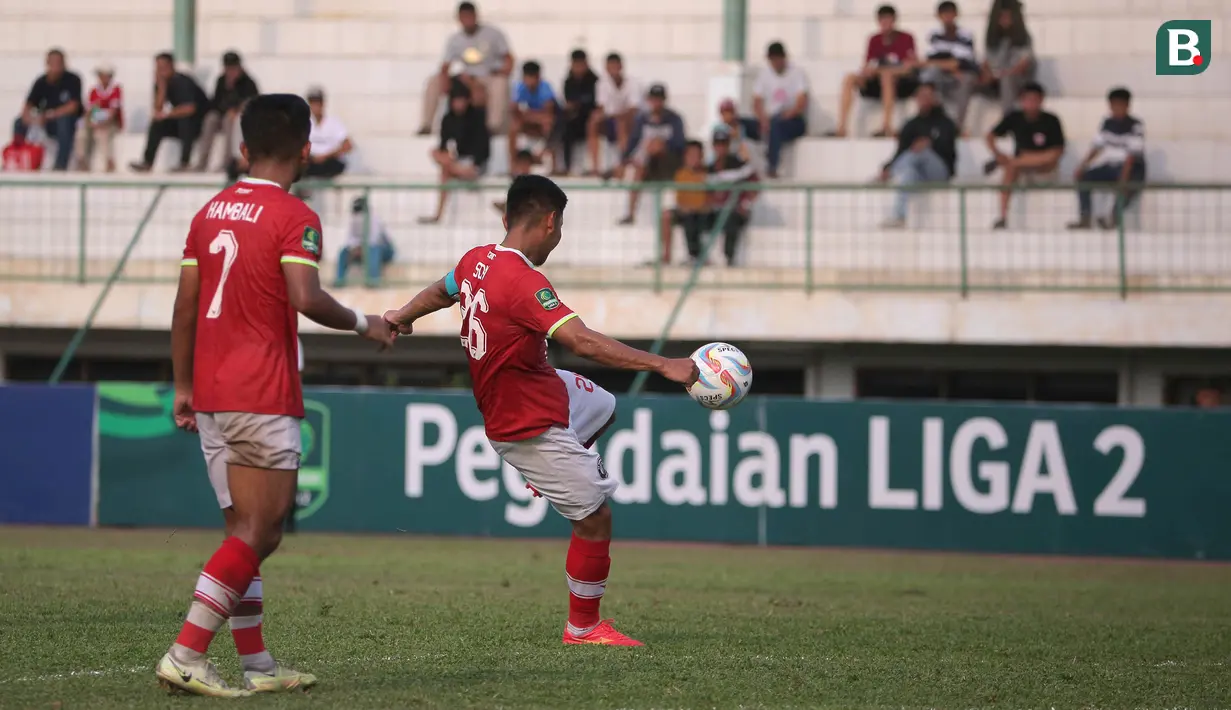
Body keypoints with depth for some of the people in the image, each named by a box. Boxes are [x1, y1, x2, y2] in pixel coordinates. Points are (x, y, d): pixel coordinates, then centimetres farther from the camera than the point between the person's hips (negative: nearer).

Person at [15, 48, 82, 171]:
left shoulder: (72, 80, -14)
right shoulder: (41, 82, -2)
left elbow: (73, 106, -22)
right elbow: (28, 106, -7)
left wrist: (48, 115, -31)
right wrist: (28, 117, -31)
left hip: (69, 122, -4)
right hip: (47, 123, 4)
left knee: (63, 120, -38)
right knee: (19, 123, -14)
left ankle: (61, 165, -37)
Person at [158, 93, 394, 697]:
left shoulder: (210, 212, 12)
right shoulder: (294, 217, -9)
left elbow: (184, 307, 14)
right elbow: (305, 298, -22)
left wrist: (183, 387, 20)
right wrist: (363, 324, -5)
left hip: (210, 397, 8)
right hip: (262, 398, -8)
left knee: (245, 530, 13)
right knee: (259, 533, -6)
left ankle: (257, 665, 16)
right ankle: (186, 656, -14)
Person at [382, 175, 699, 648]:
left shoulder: (476, 261, -3)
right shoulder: (523, 282, -31)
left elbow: (441, 292, 21)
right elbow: (582, 342, -40)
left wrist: (402, 317, 42)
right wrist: (662, 365, -40)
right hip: (531, 426, -10)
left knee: (605, 407, 30)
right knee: (595, 519, -1)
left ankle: (548, 476, 40)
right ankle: (583, 628, 11)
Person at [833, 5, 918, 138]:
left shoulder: (906, 39, -4)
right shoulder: (875, 41, 8)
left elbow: (907, 67, -12)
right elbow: (868, 67, 4)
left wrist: (878, 70, -25)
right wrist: (866, 71, -21)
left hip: (902, 83, -5)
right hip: (878, 84, 5)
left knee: (886, 75, -37)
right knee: (849, 79, -17)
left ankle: (887, 127, -43)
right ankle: (841, 128, -28)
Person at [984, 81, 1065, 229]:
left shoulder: (1051, 120, -11)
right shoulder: (1014, 117, -3)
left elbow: (1058, 150, -15)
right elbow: (990, 136, 0)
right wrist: (997, 153, -24)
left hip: (1044, 169, -1)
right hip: (1020, 164, 1)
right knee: (1011, 168, -34)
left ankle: (1001, 163, -25)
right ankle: (1003, 217, -37)